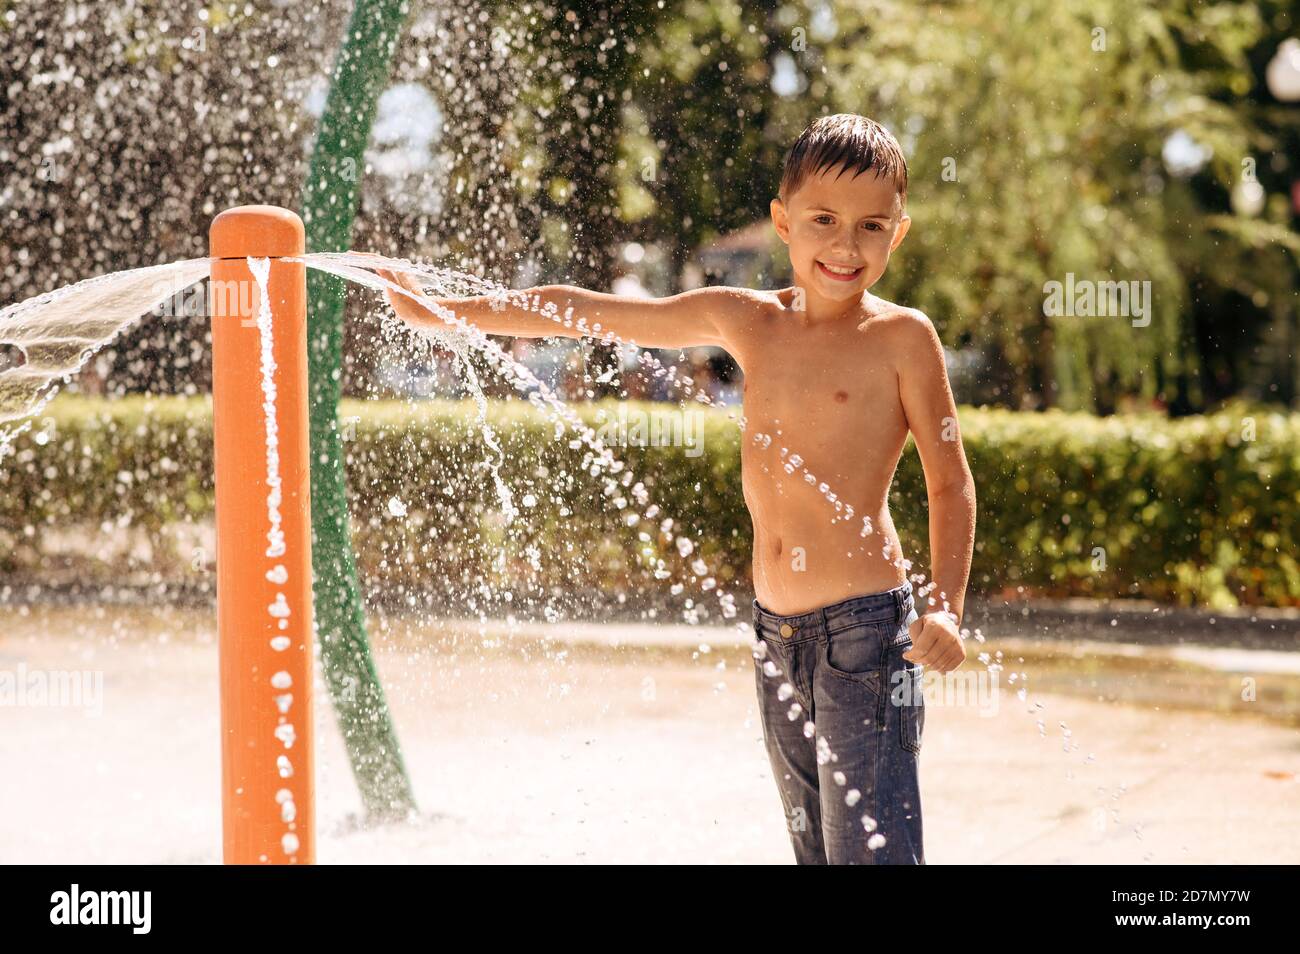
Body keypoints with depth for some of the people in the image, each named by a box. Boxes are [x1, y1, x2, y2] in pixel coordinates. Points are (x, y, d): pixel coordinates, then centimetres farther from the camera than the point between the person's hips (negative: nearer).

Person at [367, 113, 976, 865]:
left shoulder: (901, 337, -4)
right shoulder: (745, 321, 9)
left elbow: (952, 481, -2)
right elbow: (585, 313, 17)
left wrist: (946, 607, -16)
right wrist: (448, 312, 21)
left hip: (866, 629, -5)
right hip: (777, 634, 6)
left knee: (873, 847, -12)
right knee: (816, 848, 11)